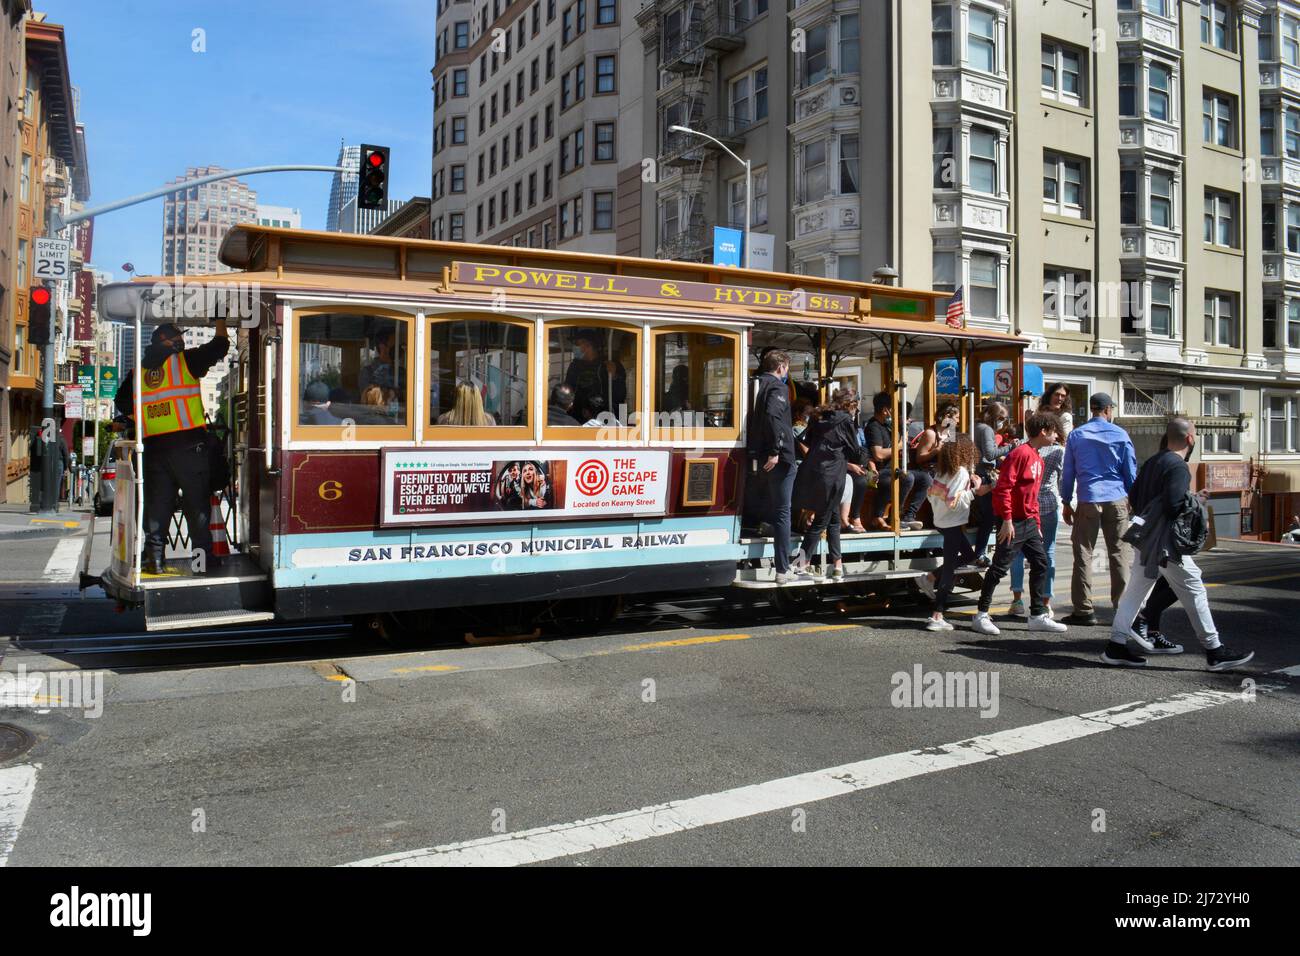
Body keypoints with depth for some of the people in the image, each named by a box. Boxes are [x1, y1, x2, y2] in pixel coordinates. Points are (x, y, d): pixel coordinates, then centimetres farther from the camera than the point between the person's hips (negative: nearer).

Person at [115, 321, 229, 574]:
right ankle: (203, 558, 1)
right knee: (197, 505, 0)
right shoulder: (184, 359, 0)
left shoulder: (138, 370, 15)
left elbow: (122, 402, 20)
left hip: (154, 446, 5)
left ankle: (154, 559, 9)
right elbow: (219, 346, 7)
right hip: (189, 444, -5)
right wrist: (220, 322, 22)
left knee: (157, 505, 9)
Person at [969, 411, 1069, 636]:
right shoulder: (1020, 453, -14)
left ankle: (1037, 616, 16)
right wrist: (1007, 520, -22)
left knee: (1040, 563, 8)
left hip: (1029, 522, 9)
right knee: (999, 567, -4)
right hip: (1013, 522, -9)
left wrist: (1036, 524, 19)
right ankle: (981, 616, 4)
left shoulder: (1038, 458, 16)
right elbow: (1003, 487, -20)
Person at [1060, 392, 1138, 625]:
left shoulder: (1076, 435, 6)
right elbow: (1131, 471, 7)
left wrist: (1066, 502, 13)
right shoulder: (1120, 435, 4)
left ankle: (1084, 610, 1)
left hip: (1088, 501, 0)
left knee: (1083, 554, 2)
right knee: (1119, 554, 5)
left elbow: (1068, 471, 7)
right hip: (1117, 500, 0)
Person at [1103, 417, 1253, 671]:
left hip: (1146, 538, 9)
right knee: (1194, 592, 1)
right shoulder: (1178, 467, -15)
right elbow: (1175, 505, -23)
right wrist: (1197, 501, -6)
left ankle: (1116, 647, 9)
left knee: (1135, 590, 9)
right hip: (1166, 545, -9)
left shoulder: (1152, 462, 12)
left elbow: (1134, 496, 17)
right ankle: (1214, 652, 9)